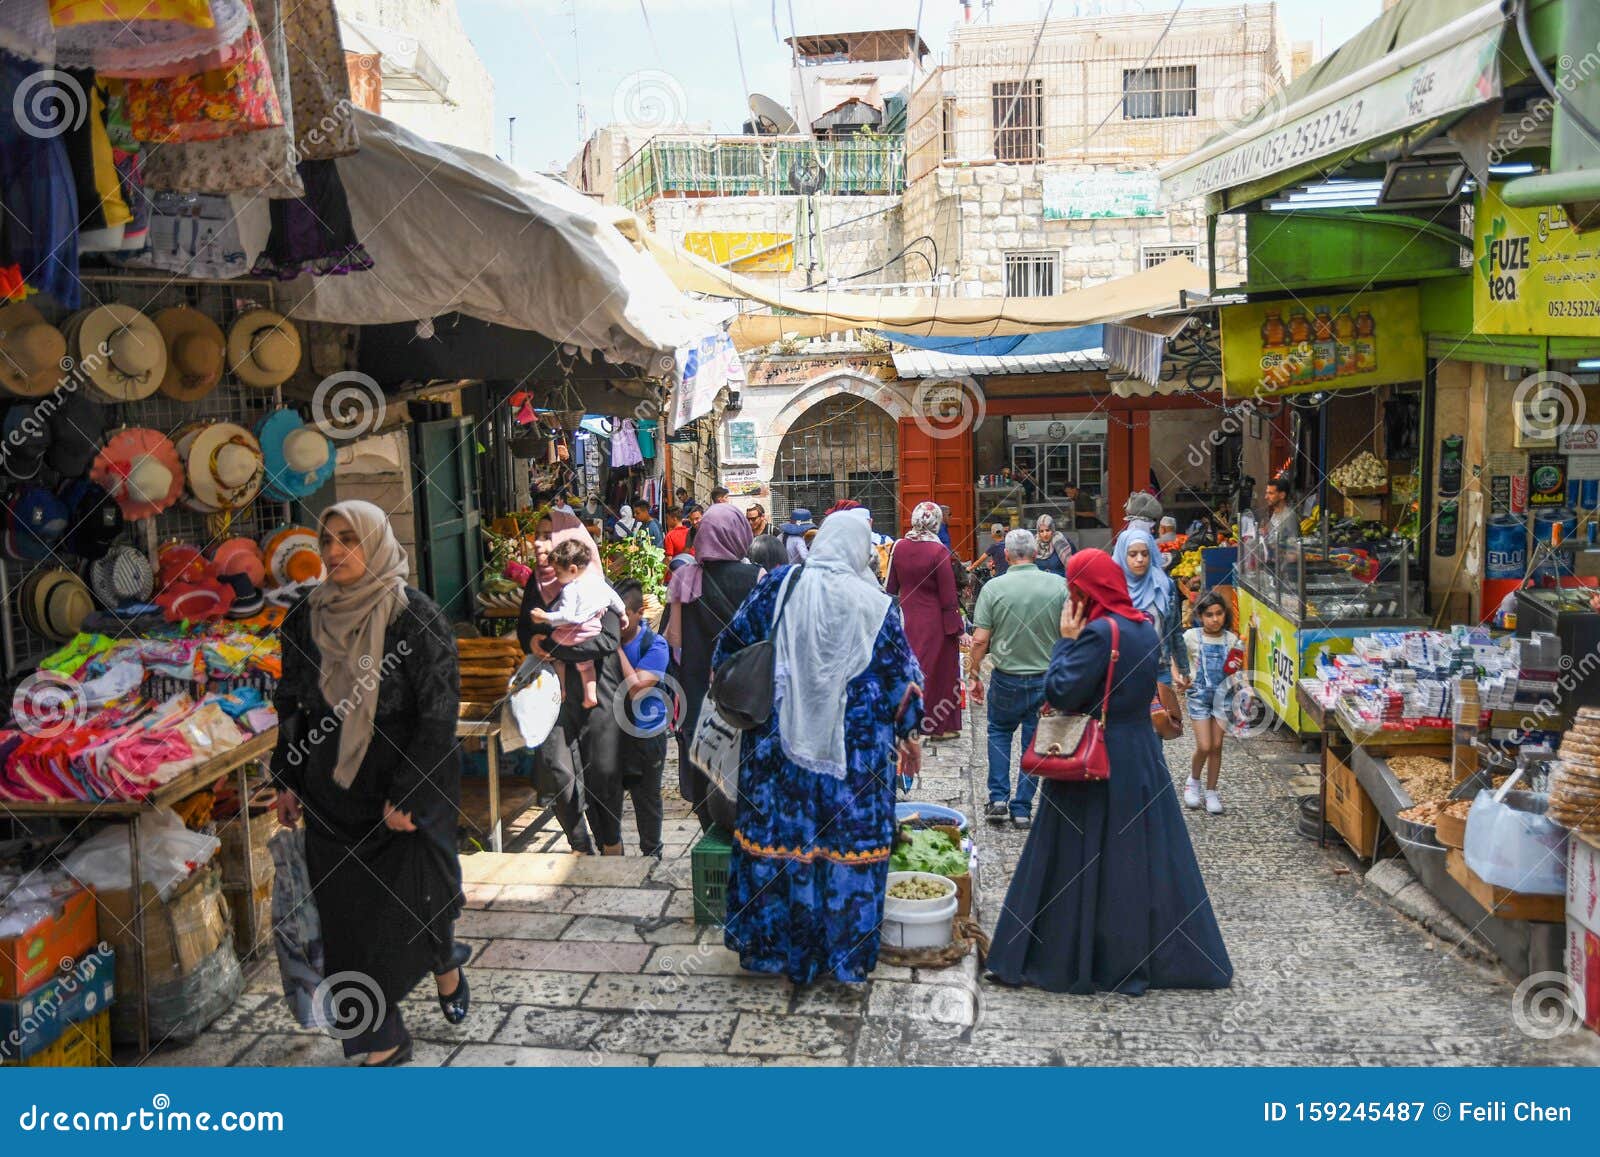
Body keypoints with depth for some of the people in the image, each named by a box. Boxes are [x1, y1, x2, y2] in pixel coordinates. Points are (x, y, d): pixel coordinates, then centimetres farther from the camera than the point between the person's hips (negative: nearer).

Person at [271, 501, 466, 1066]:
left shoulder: (415, 617, -13)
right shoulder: (306, 618, 3)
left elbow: (438, 712, -14)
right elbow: (291, 705, 13)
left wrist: (407, 795, -16)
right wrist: (287, 781, 9)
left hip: (408, 789, -4)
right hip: (332, 797, 4)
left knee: (414, 905, 2)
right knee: (348, 918, 6)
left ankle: (445, 960, 38)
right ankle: (383, 1042, 20)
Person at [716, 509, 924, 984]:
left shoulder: (778, 586, -2)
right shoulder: (874, 605, -6)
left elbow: (731, 648, 5)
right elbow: (903, 676, 0)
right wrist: (908, 732, 14)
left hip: (778, 743, 2)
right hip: (854, 750, -1)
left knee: (777, 835, 12)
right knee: (848, 841, 9)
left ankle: (769, 943, 24)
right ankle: (844, 953, 18)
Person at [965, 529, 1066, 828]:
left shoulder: (993, 588, -10)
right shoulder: (1059, 585, -6)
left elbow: (980, 640, -10)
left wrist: (973, 674, 2)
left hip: (1007, 677, -1)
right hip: (1047, 677, 1)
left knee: (999, 732, 21)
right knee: (1035, 742, 11)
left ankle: (998, 798, 14)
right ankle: (1022, 808, 15)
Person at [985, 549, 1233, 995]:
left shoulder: (1099, 632, -19)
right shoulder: (1145, 628, 7)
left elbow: (1060, 692, -20)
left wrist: (1066, 640, -10)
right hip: (1143, 755, 8)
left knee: (1082, 862, 3)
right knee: (1146, 855, 14)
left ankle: (1075, 960, 13)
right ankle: (1154, 956, 25)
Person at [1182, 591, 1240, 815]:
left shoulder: (1231, 639, 1)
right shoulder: (1191, 636, -7)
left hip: (1223, 694, 2)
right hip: (1199, 694, -2)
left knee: (1216, 746, 4)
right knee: (1204, 746, -7)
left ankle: (1211, 792, 18)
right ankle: (1193, 781, 21)